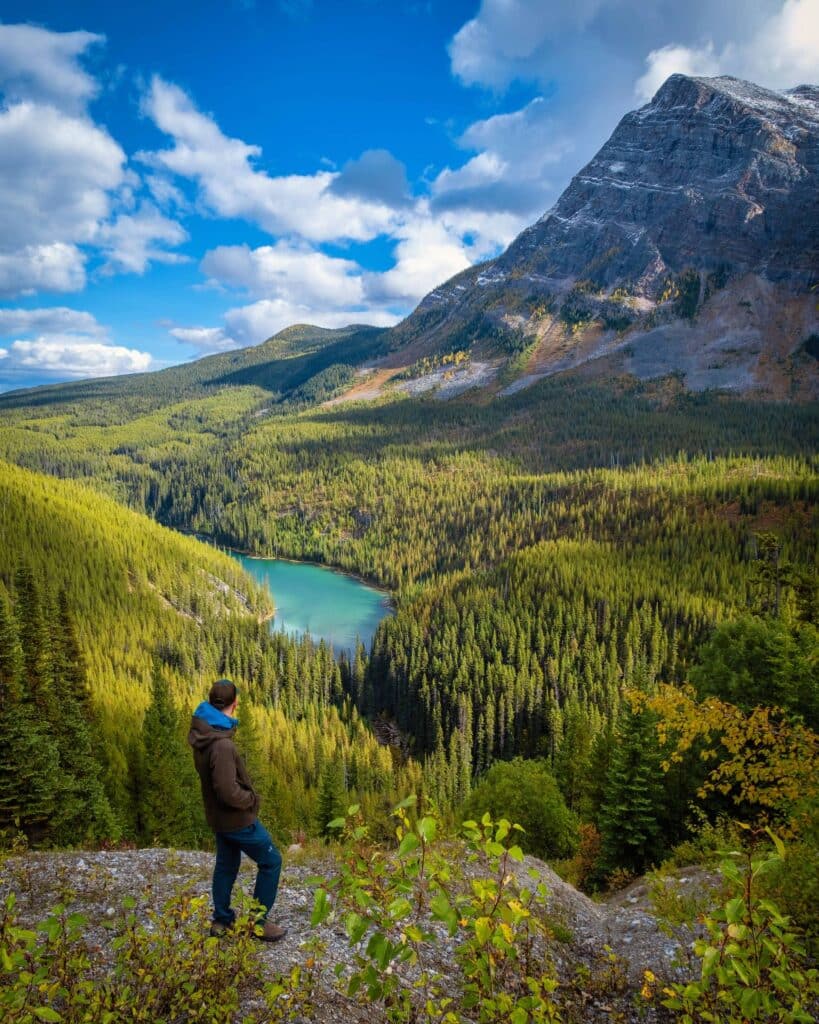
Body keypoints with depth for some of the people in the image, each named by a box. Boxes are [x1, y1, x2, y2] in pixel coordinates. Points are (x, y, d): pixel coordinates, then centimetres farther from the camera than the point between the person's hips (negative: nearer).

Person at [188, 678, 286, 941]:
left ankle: (221, 920, 37)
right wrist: (252, 798, -15)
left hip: (219, 815, 9)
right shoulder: (221, 745, -35)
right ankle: (258, 922, 17)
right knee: (271, 861, 8)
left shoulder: (201, 732, -7)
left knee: (226, 864, 24)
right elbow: (229, 793, -33)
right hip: (238, 818, -8)